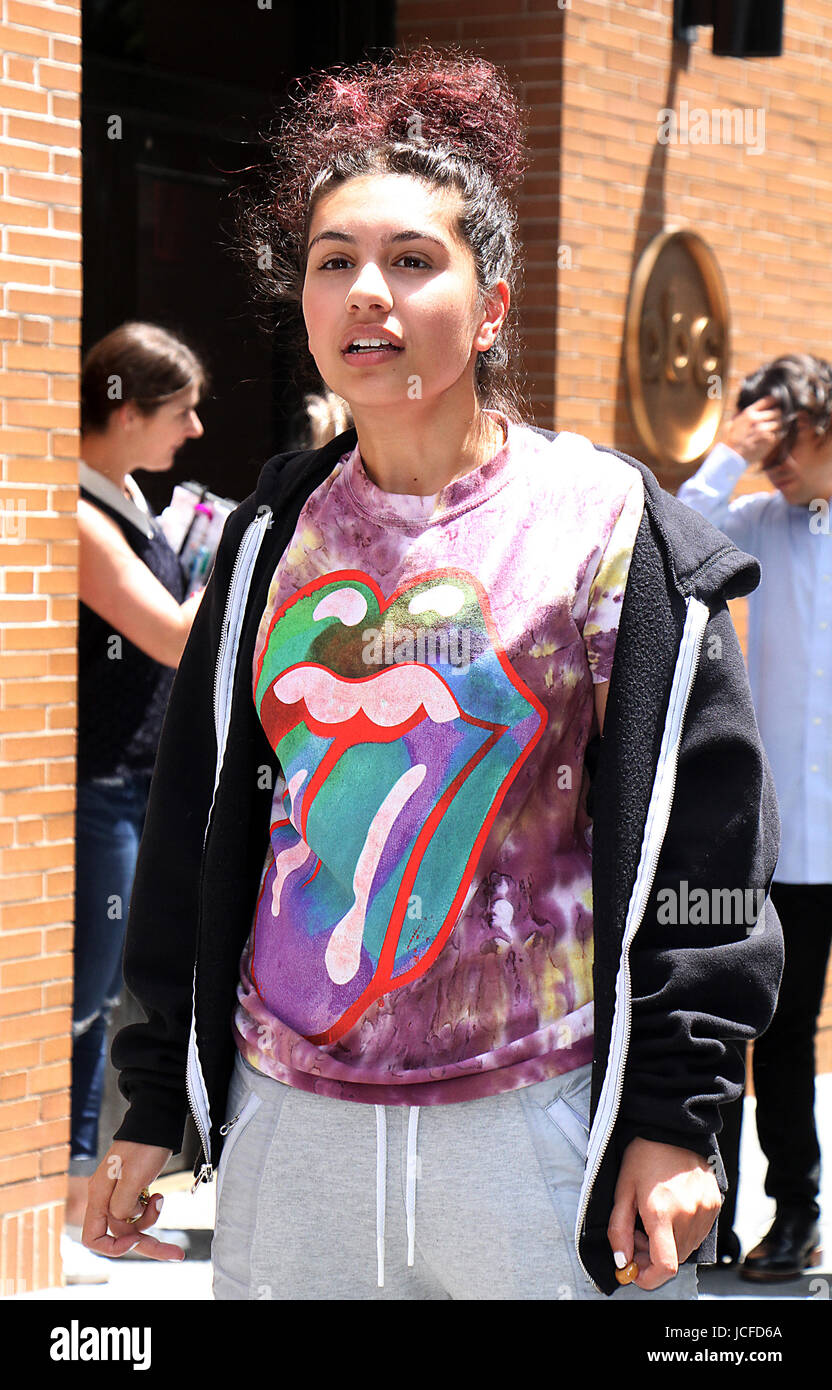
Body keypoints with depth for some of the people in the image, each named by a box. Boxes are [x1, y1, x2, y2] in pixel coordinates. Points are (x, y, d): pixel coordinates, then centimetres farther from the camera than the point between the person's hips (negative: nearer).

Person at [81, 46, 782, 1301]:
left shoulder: (604, 526, -3)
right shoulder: (276, 537, 8)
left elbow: (703, 833, -4)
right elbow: (196, 820, 13)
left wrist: (673, 1117, -9)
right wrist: (152, 1102, 12)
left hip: (532, 1124, -3)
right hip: (290, 1122, 3)